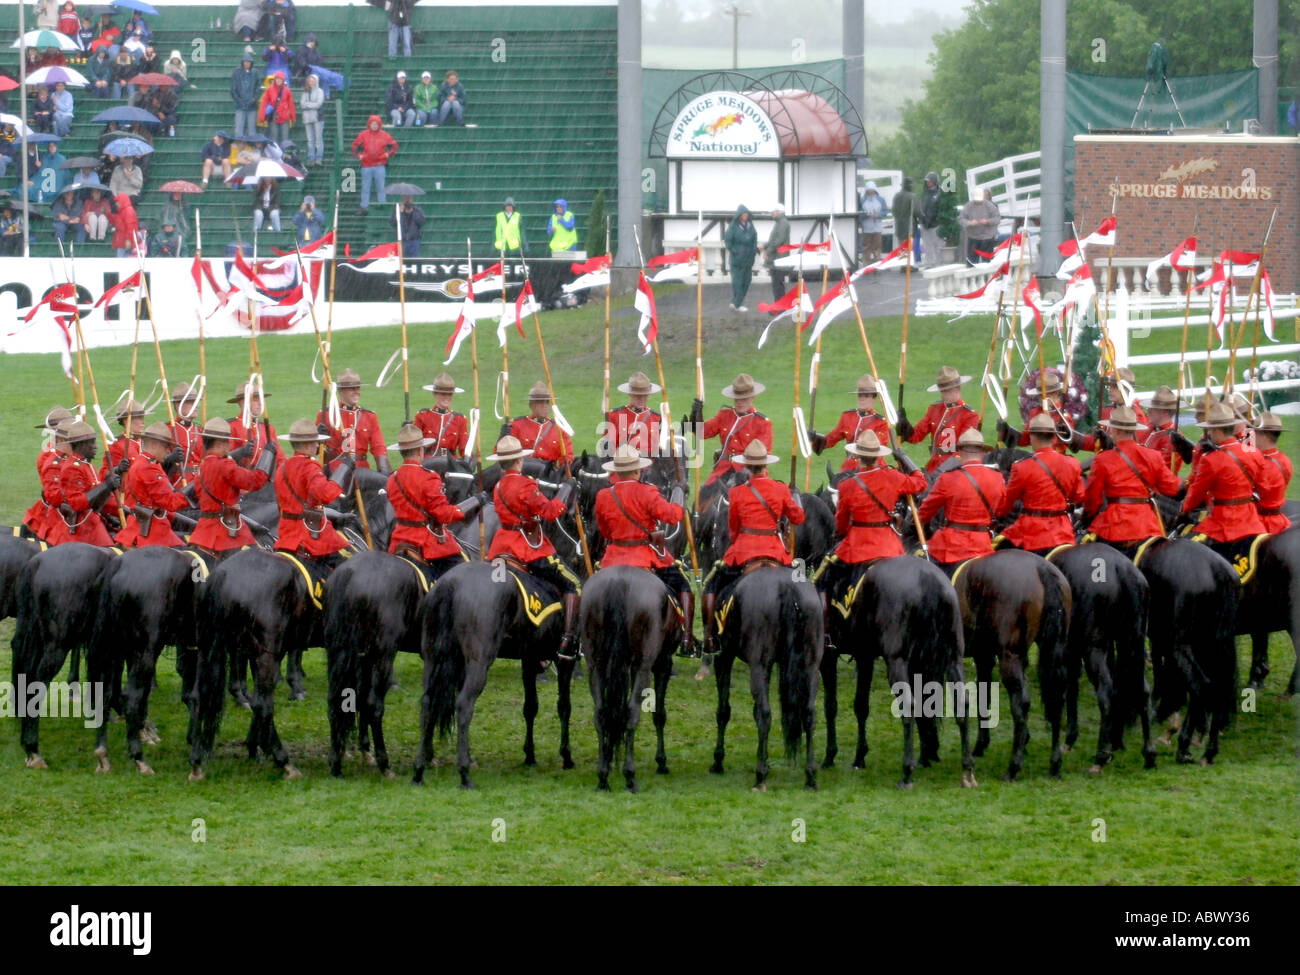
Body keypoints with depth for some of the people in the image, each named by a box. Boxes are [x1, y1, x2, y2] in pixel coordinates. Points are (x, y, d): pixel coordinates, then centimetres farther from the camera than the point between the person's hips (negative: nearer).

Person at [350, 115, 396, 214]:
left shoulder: (384, 135, 4)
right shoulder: (363, 135, 3)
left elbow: (394, 145, 13)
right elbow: (354, 145, 12)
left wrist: (388, 154, 2)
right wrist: (359, 155, 0)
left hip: (380, 166, 0)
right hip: (366, 166, 0)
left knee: (381, 187, 1)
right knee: (365, 188, 1)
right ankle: (364, 207, 4)